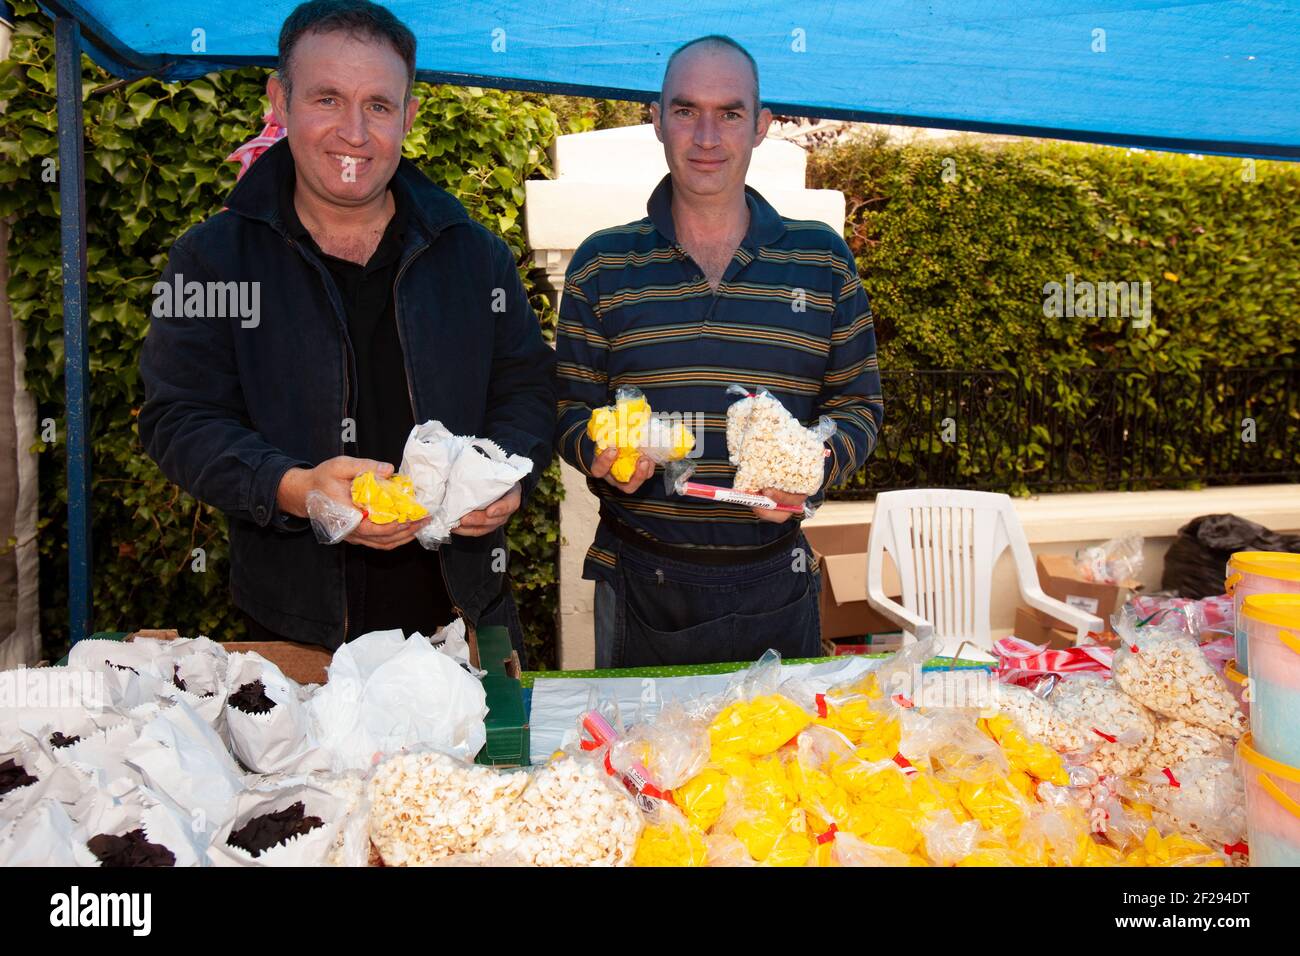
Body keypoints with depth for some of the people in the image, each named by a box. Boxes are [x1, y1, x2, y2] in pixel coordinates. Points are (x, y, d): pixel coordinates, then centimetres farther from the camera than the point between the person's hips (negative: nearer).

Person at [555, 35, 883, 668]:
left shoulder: (823, 260, 3)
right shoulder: (601, 265, 2)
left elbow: (859, 404, 6)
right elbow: (571, 409, 4)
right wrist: (601, 454, -17)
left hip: (774, 585, 1)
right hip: (639, 585, 0)